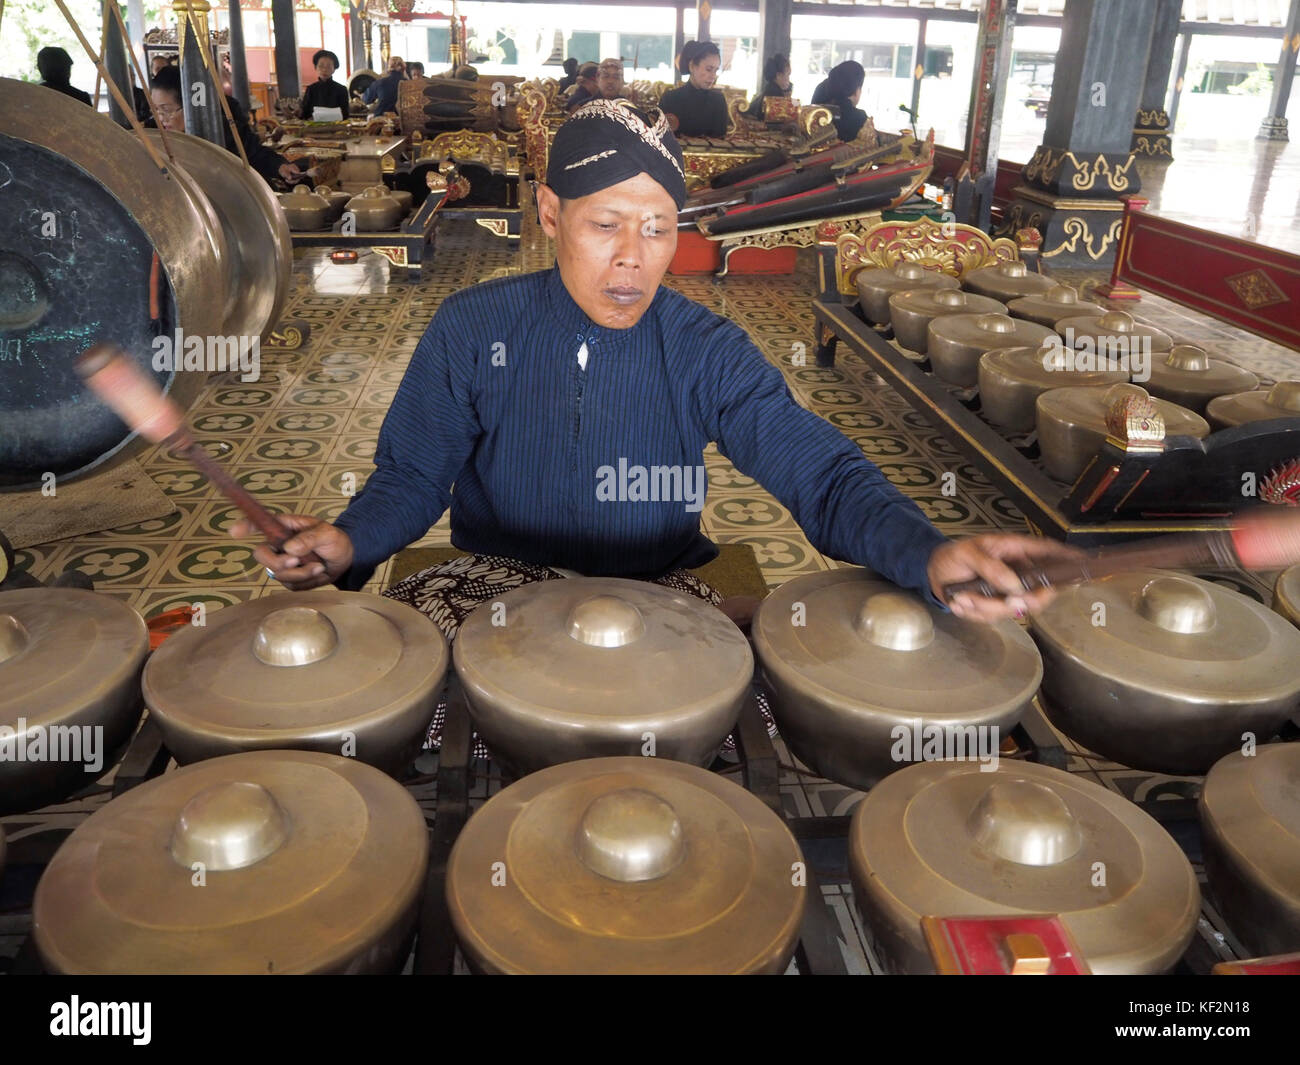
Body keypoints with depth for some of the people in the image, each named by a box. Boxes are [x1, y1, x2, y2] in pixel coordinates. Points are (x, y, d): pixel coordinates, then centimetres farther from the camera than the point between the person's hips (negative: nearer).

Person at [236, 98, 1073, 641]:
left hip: (659, 591, 0)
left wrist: (927, 554, -37)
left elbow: (821, 472, -16)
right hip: (499, 581, 1)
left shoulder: (707, 351, -8)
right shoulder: (471, 331, -6)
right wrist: (351, 541, -24)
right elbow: (412, 475, 0)